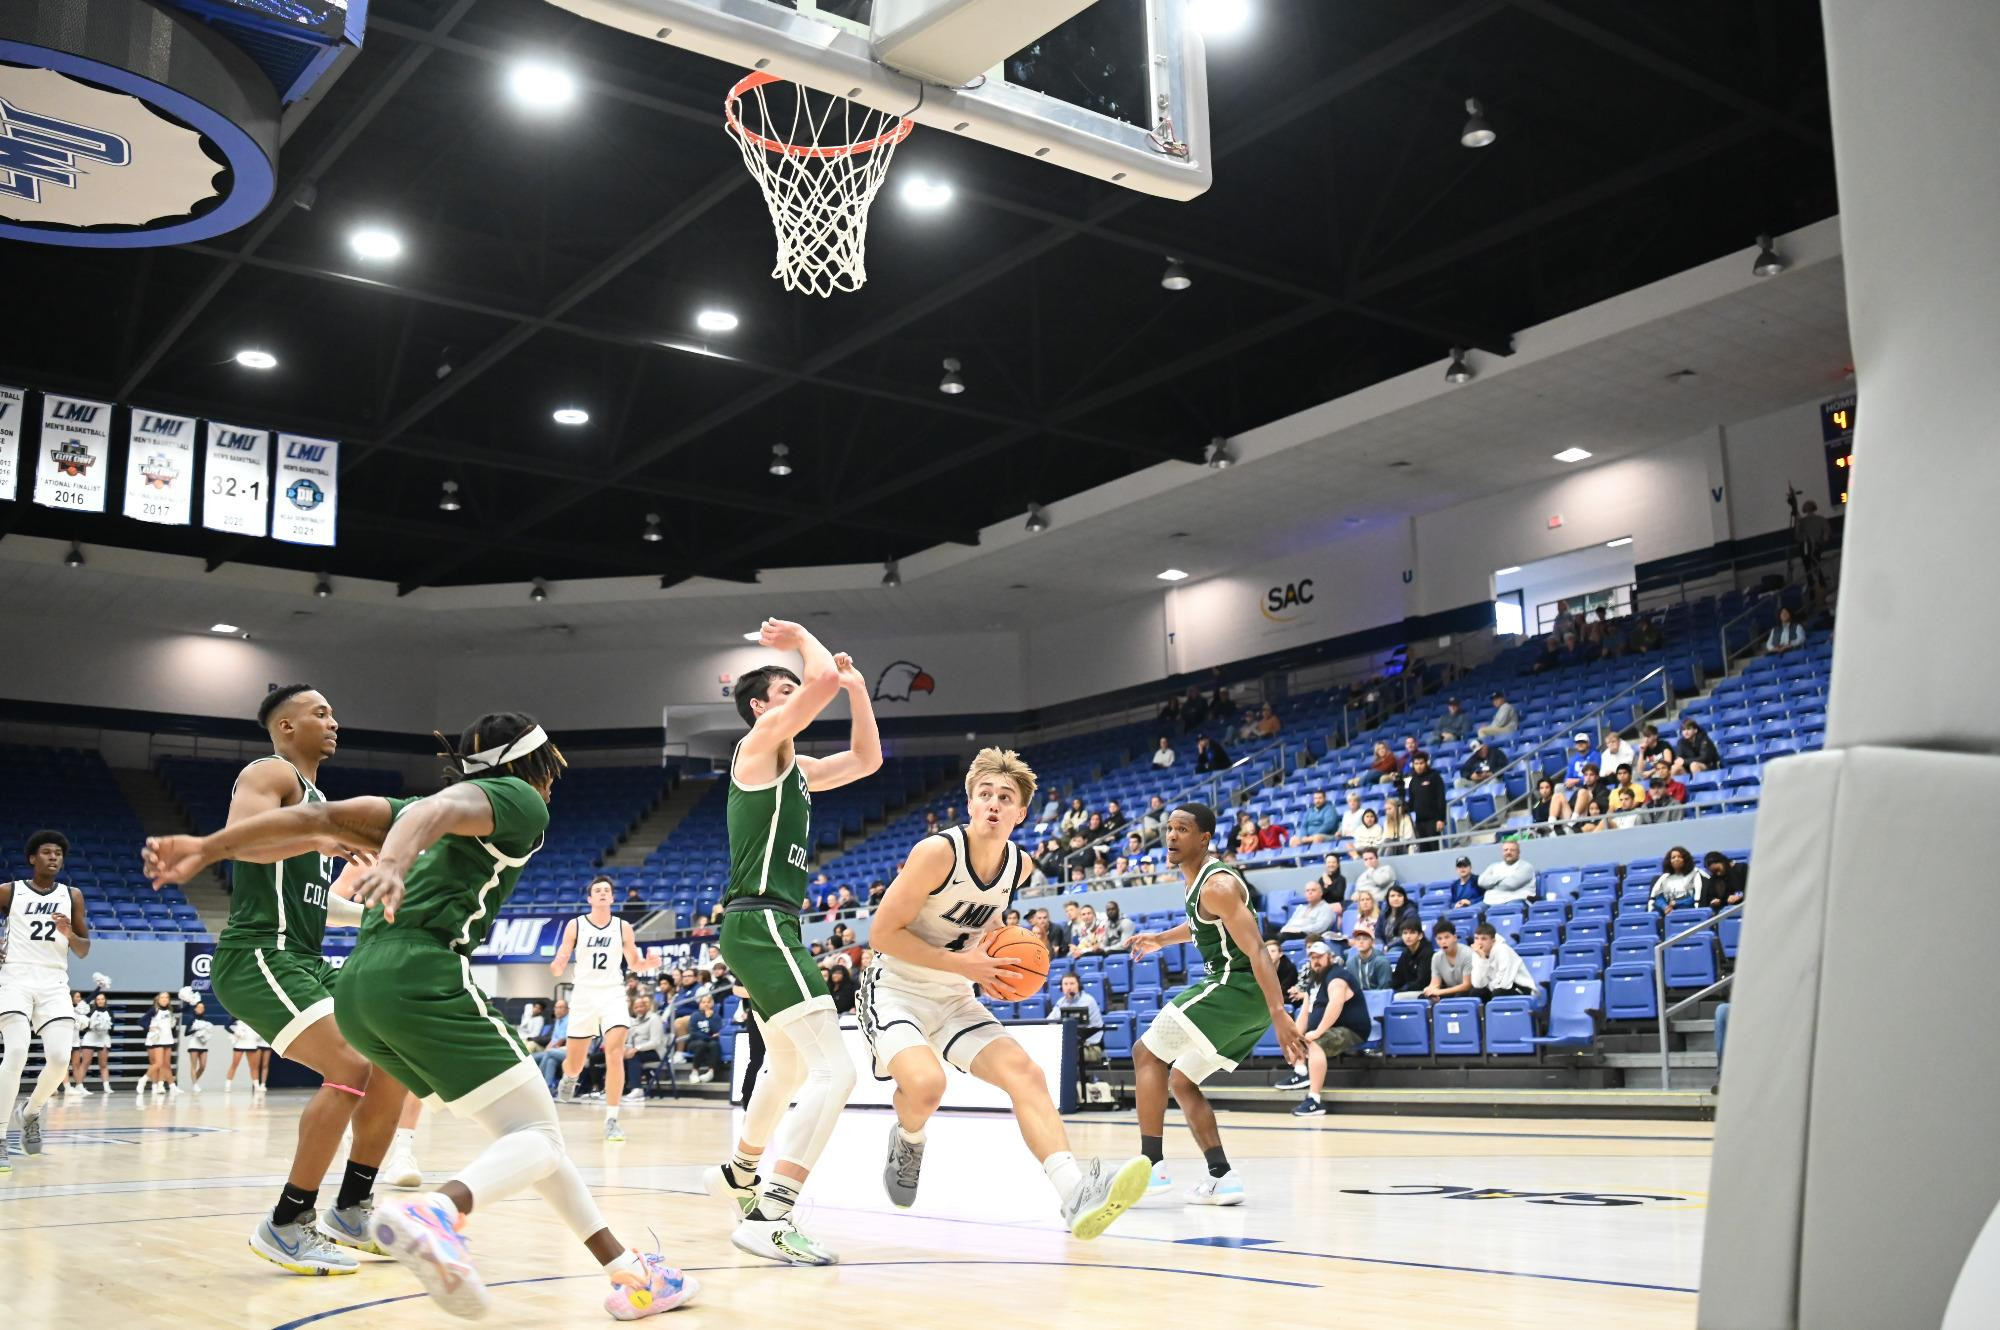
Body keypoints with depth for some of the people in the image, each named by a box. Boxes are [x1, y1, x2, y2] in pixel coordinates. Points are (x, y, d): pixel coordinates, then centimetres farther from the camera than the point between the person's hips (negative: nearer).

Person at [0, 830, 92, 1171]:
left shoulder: (72, 896, 10)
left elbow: (84, 950, 13)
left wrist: (70, 934, -8)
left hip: (54, 983, 3)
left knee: (60, 1058, -12)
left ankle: (29, 1114, 18)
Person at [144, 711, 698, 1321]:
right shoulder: (520, 800, 6)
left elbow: (321, 816, 15)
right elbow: (438, 808, -16)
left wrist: (207, 848, 11)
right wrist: (394, 861, -37)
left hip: (357, 992, 8)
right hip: (422, 975, -8)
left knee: (529, 1129, 15)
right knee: (538, 1136, -6)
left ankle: (625, 1270, 14)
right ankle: (435, 1211, -35)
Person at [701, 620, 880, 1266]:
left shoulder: (795, 768, 21)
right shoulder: (761, 741, -5)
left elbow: (866, 760, 27)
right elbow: (822, 679, -17)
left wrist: (858, 687, 17)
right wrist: (803, 638, 2)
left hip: (764, 930, 10)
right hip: (761, 926, -10)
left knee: (790, 1070, 29)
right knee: (834, 1072, -20)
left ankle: (738, 1174, 47)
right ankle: (769, 1217, -25)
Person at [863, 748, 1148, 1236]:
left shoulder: (1018, 864, -1)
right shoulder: (938, 851, -22)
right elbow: (883, 933, -19)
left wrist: (992, 958, 2)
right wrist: (962, 964, -23)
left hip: (953, 999, 6)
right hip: (895, 990, -6)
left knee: (1023, 1071, -14)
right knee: (925, 1083, -31)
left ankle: (1076, 1192, -23)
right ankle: (907, 1143, 5)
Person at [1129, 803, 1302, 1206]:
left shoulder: (1216, 884, -17)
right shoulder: (1194, 878, 13)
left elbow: (1256, 951, -24)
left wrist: (1279, 1014, -30)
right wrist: (1162, 939, 32)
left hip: (1236, 987, -10)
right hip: (1236, 992, 10)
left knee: (1146, 1053, -8)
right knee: (1181, 1080, 15)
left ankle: (1152, 1165, -12)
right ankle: (1221, 1177, 10)